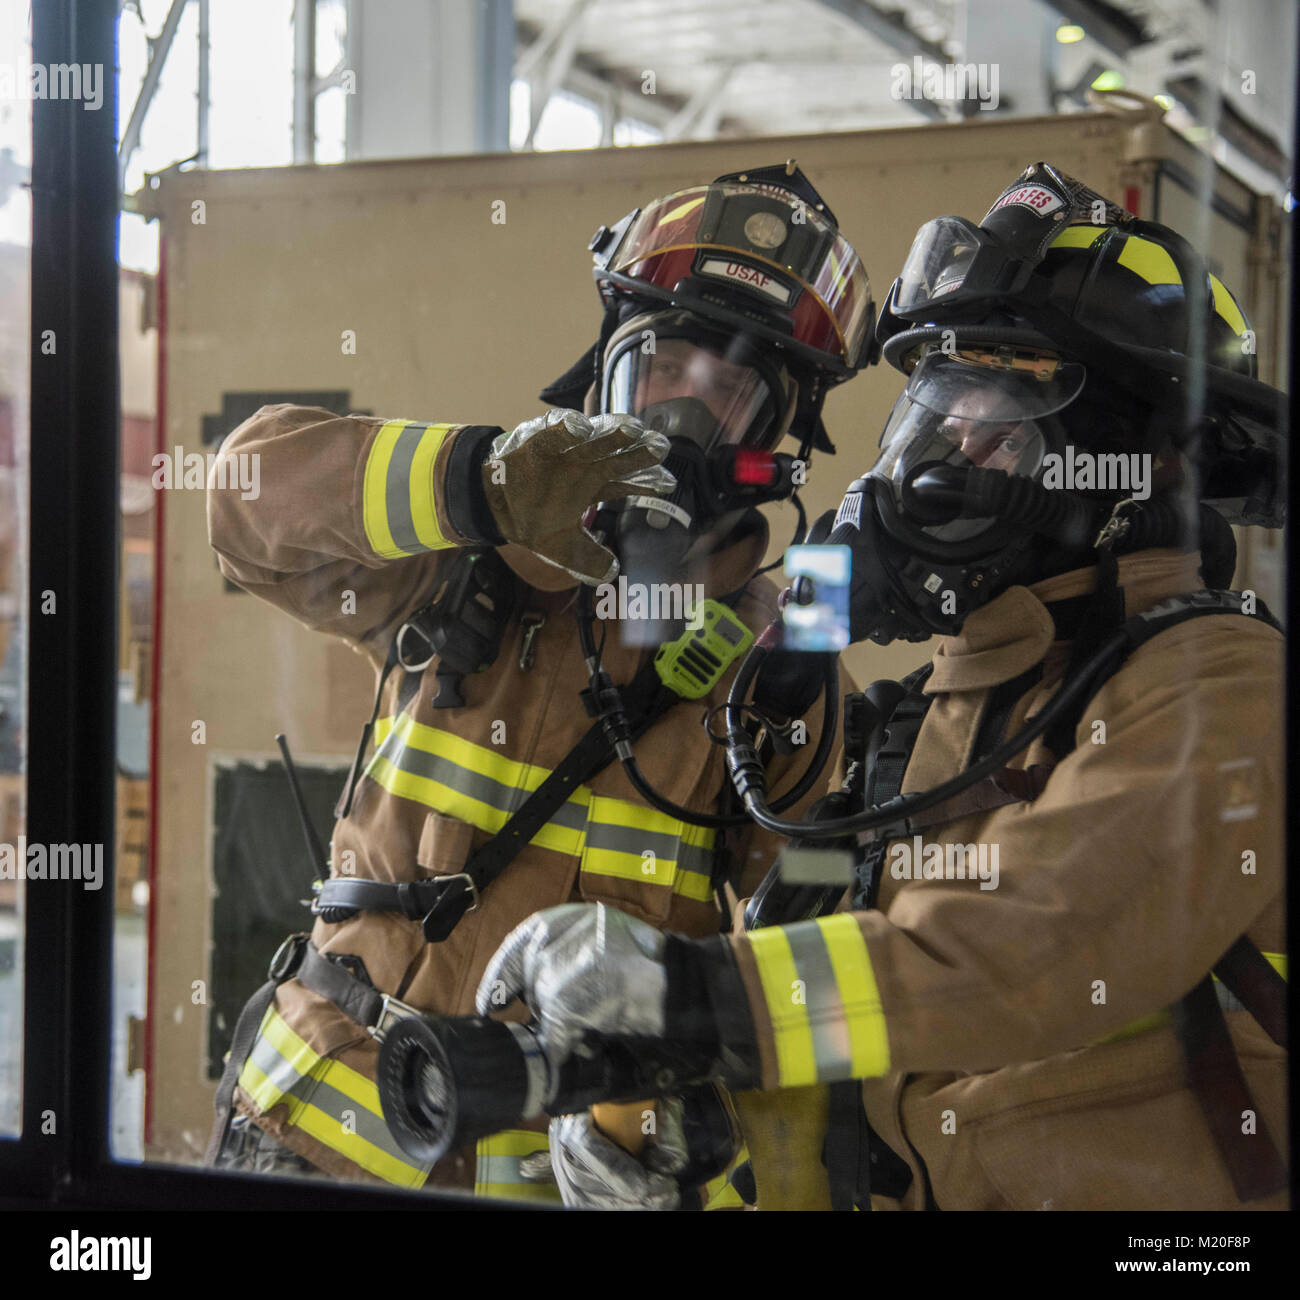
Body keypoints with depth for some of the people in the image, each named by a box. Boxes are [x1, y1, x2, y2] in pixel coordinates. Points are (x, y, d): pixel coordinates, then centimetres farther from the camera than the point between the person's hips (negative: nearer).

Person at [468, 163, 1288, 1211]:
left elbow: (1058, 948, -23)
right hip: (911, 1186, 6)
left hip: (1149, 1189, -6)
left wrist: (694, 987, -28)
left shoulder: (1216, 686, -9)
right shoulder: (933, 710, 17)